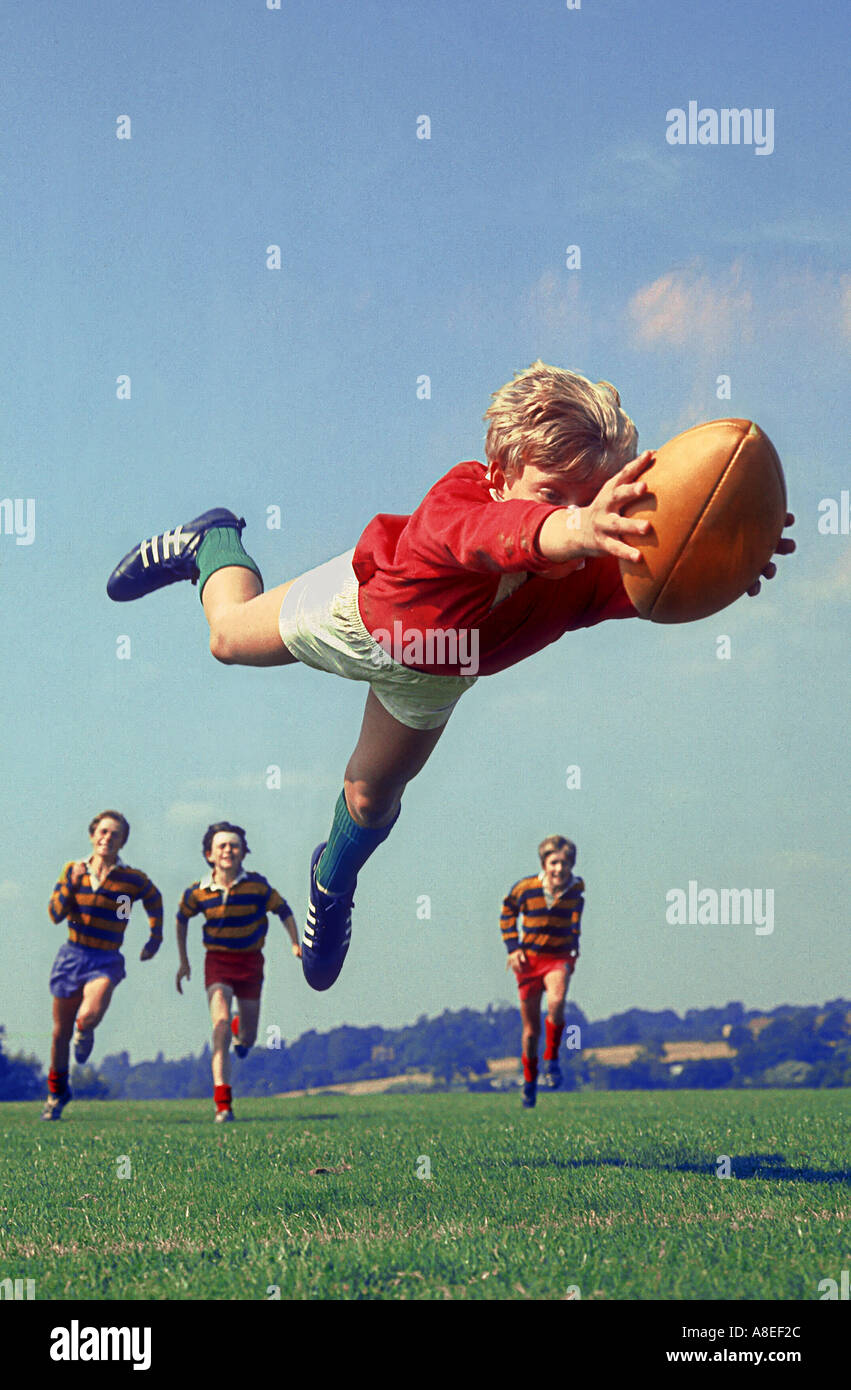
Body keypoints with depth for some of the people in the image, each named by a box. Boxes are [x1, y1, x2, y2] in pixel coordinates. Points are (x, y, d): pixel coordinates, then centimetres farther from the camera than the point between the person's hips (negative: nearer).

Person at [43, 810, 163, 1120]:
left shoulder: (133, 879, -5)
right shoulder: (73, 870, 0)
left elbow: (154, 900, 16)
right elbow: (55, 914, -7)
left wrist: (155, 938, 15)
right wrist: (71, 885, -20)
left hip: (106, 961, -2)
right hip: (71, 956, 2)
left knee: (89, 1016, -30)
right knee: (60, 1033, 8)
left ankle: (85, 1032, 10)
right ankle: (57, 1092, 32)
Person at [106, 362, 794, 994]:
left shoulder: (592, 569, -43)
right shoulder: (456, 504, -51)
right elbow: (489, 536, -76)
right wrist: (568, 530, -97)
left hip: (432, 675, 3)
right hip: (361, 607, -3)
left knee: (372, 796, 23)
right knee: (231, 637, 25)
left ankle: (333, 882, 59)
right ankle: (214, 544, 60)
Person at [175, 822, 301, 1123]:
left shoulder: (257, 886, -12)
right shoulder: (199, 892, -8)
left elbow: (283, 910, 3)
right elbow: (181, 919, 12)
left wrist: (296, 943, -10)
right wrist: (183, 961, 15)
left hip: (250, 961, 1)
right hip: (217, 960, -1)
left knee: (246, 1037, 9)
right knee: (221, 1024, -20)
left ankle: (242, 1031, 53)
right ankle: (223, 1103, -21)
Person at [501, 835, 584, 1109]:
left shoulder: (577, 887, -5)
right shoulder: (526, 888, -12)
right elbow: (507, 913, 7)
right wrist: (513, 947, -2)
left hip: (559, 957, 0)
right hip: (529, 958, 0)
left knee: (556, 1002, -31)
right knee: (531, 1029, 6)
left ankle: (552, 1058, -11)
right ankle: (529, 1082, 27)